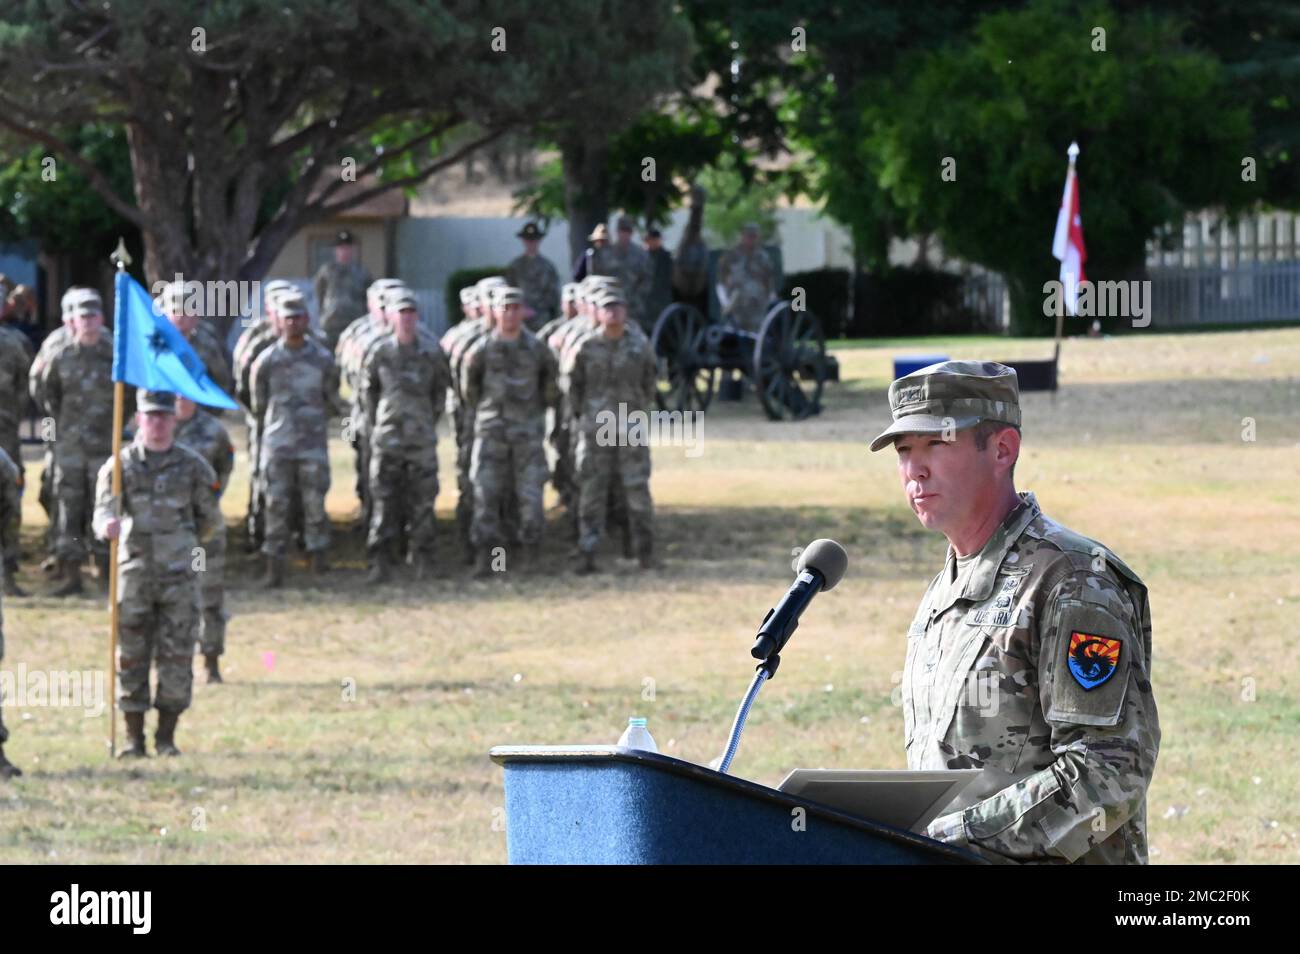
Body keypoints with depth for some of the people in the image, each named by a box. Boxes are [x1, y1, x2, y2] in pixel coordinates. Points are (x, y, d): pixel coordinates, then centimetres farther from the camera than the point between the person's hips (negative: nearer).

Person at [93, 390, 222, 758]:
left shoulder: (192, 466, 4)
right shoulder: (120, 465, 1)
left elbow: (210, 518, 15)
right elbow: (104, 510, -13)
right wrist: (108, 525, -35)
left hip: (179, 577, 0)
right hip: (134, 575, 0)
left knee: (177, 658, -2)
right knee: (131, 658, 1)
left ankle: (167, 737, 7)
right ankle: (134, 738, 7)